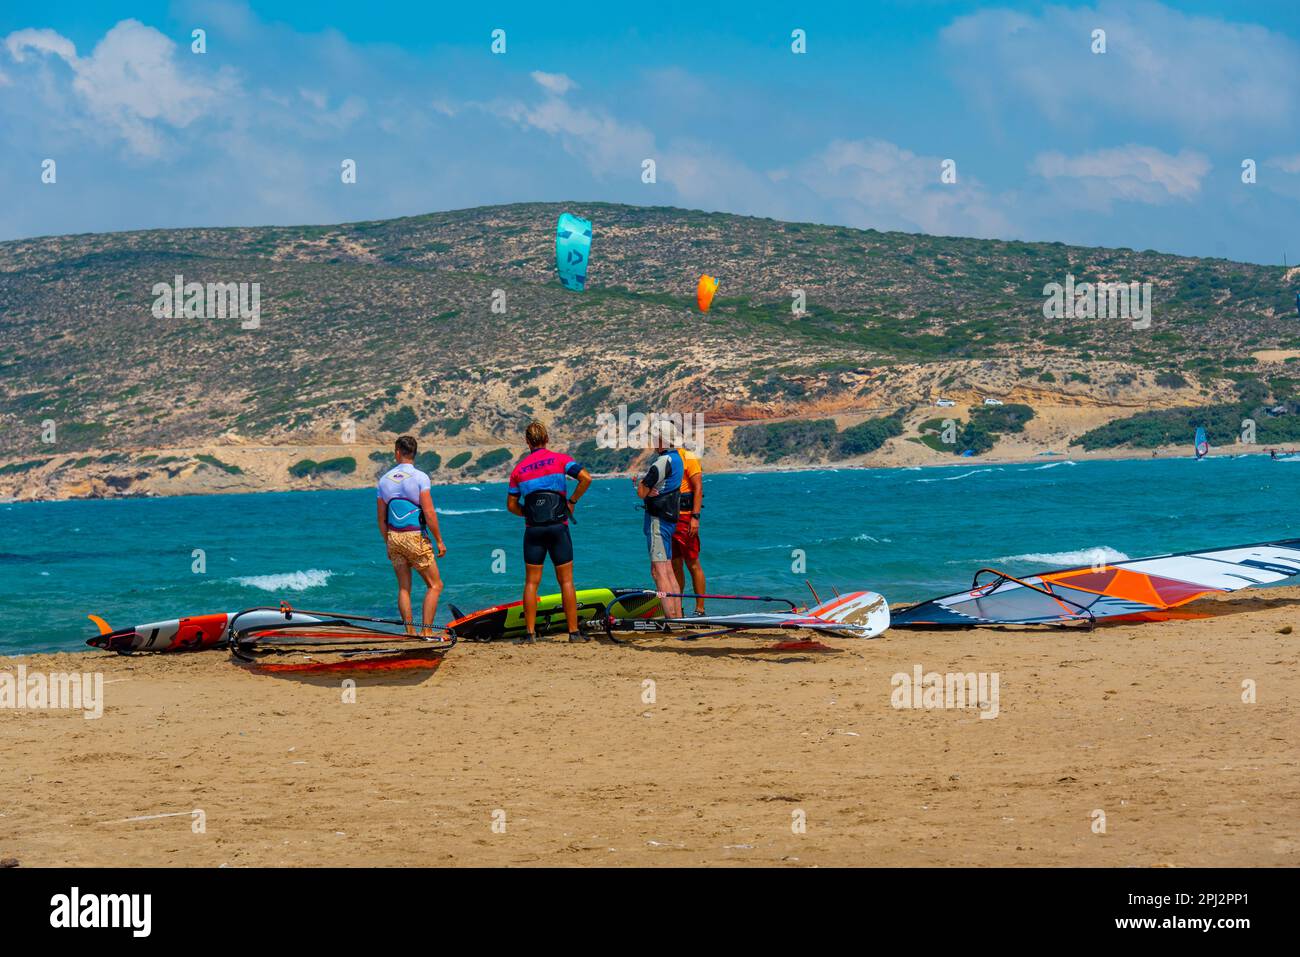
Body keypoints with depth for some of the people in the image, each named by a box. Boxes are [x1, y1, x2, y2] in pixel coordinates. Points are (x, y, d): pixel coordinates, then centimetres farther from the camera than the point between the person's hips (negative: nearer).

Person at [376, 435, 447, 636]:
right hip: (416, 537, -5)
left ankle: (410, 631, 9)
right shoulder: (420, 477, -10)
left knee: (403, 587, 11)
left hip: (394, 537, 5)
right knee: (435, 585, 4)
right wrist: (439, 540, -5)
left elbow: (381, 519, 10)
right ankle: (427, 630, -5)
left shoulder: (385, 479, 6)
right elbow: (429, 513, -14)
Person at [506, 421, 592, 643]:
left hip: (533, 529, 1)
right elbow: (586, 478, -10)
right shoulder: (559, 459, 2)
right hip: (558, 527, -1)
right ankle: (573, 631, 3)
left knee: (531, 582, 6)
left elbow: (512, 505, 9)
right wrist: (572, 501, 2)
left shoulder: (519, 469, 8)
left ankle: (530, 632, 2)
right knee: (566, 581, 4)